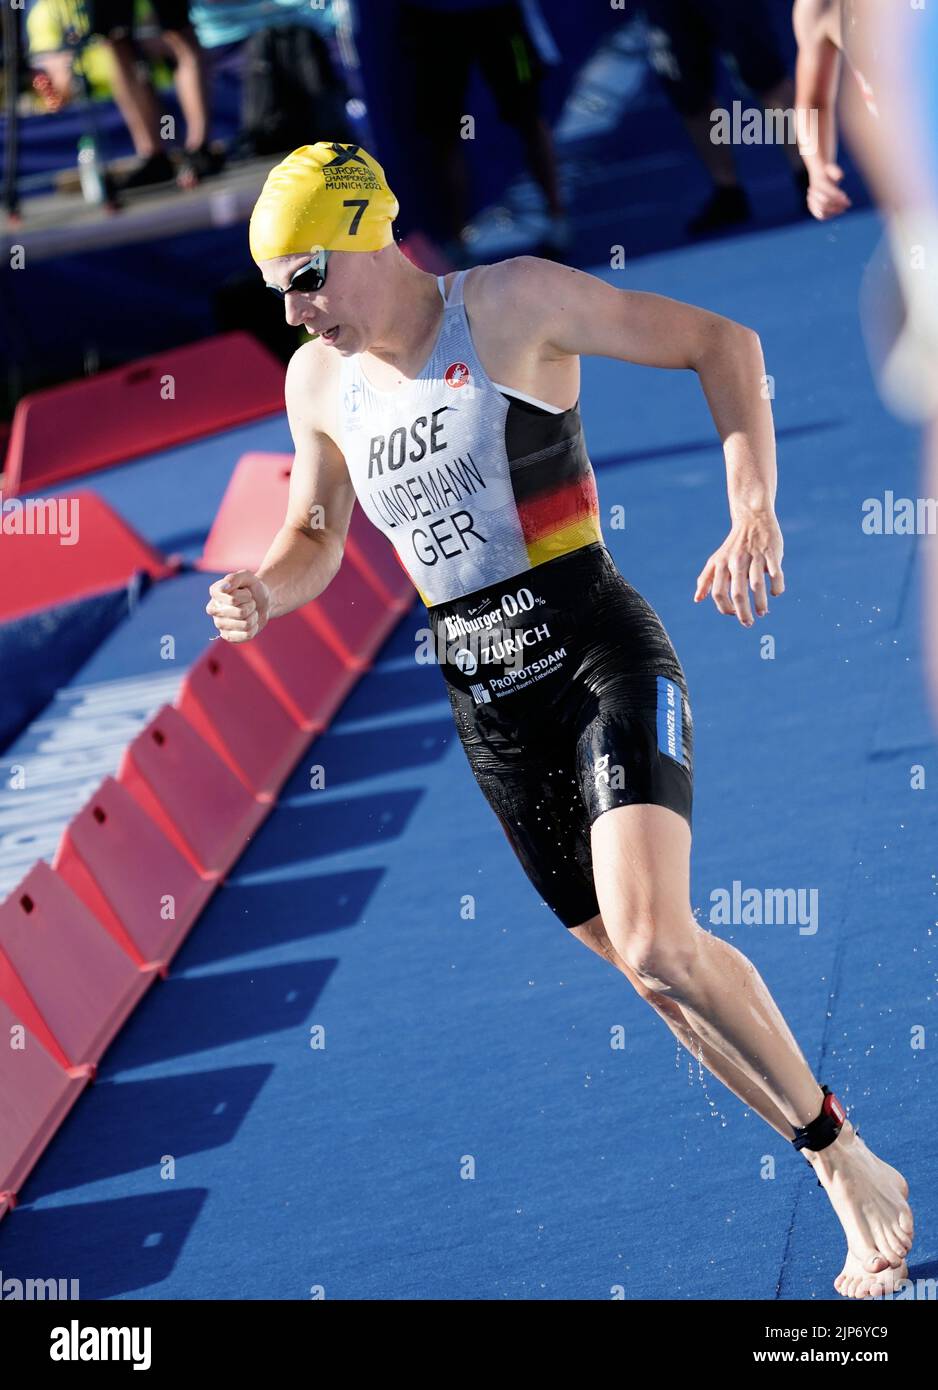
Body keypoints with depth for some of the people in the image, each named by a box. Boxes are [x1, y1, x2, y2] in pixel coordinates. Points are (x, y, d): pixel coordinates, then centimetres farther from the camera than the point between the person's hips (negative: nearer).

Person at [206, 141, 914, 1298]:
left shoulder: (515, 304, -11)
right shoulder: (319, 382, 6)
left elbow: (720, 343, -6)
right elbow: (315, 537, 20)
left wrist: (753, 510, -18)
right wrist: (263, 593, -4)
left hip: (602, 661, -6)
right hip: (490, 709, 6)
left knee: (657, 949, -23)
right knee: (644, 963, 8)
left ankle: (851, 1160, -5)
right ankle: (842, 1181, 23)